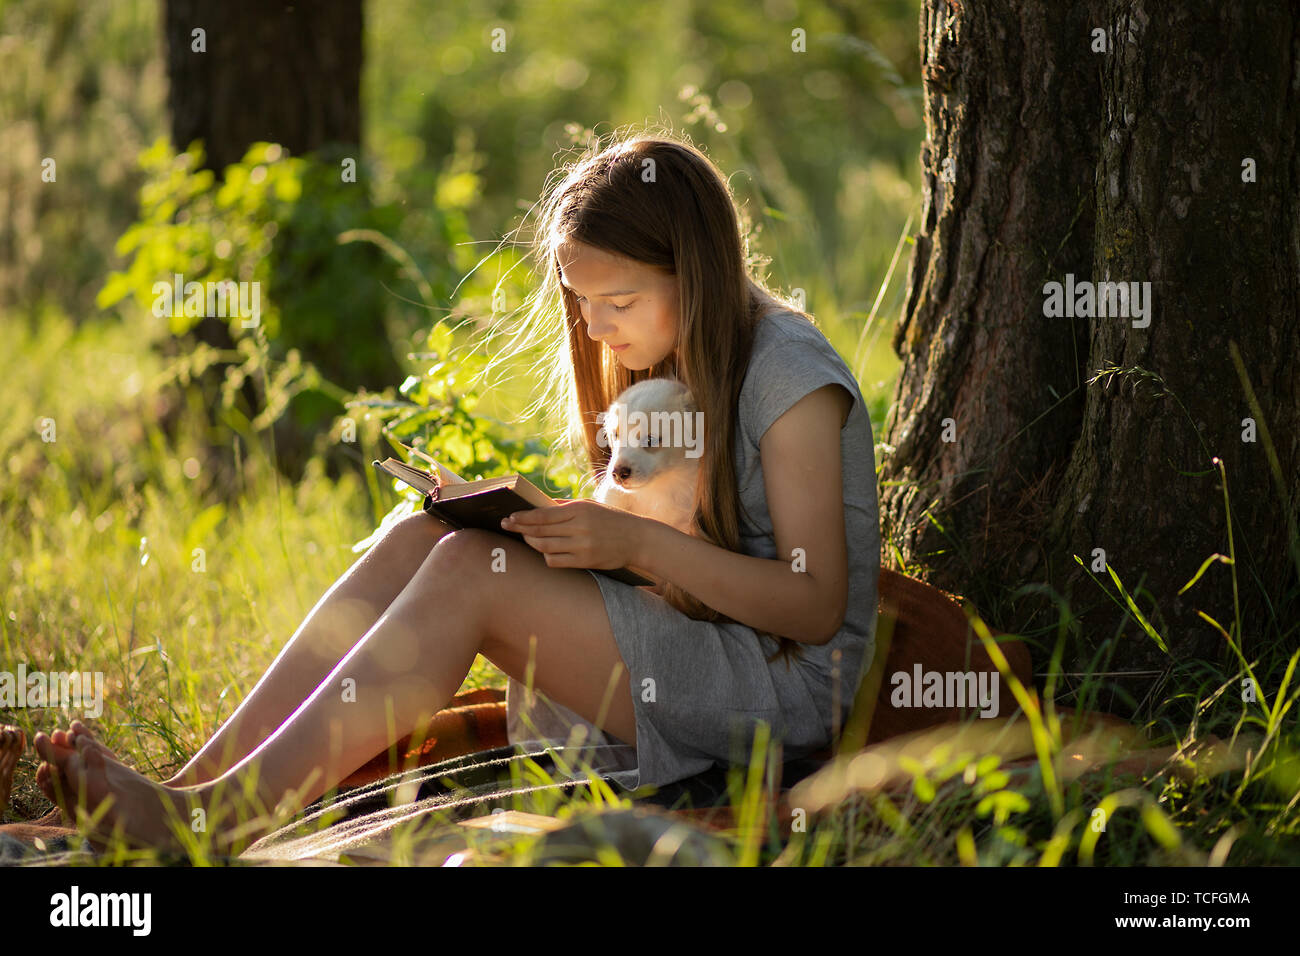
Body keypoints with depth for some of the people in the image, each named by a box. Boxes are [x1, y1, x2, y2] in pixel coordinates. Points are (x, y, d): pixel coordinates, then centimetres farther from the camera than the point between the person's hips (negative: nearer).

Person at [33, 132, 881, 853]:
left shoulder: (791, 376, -12)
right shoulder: (663, 361, 14)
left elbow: (817, 607, -16)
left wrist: (637, 543, -24)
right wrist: (536, 516, -2)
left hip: (784, 685, -8)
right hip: (685, 642, 8)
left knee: (473, 572, -25)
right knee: (422, 540, -12)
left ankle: (216, 816, -34)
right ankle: (186, 789, -23)